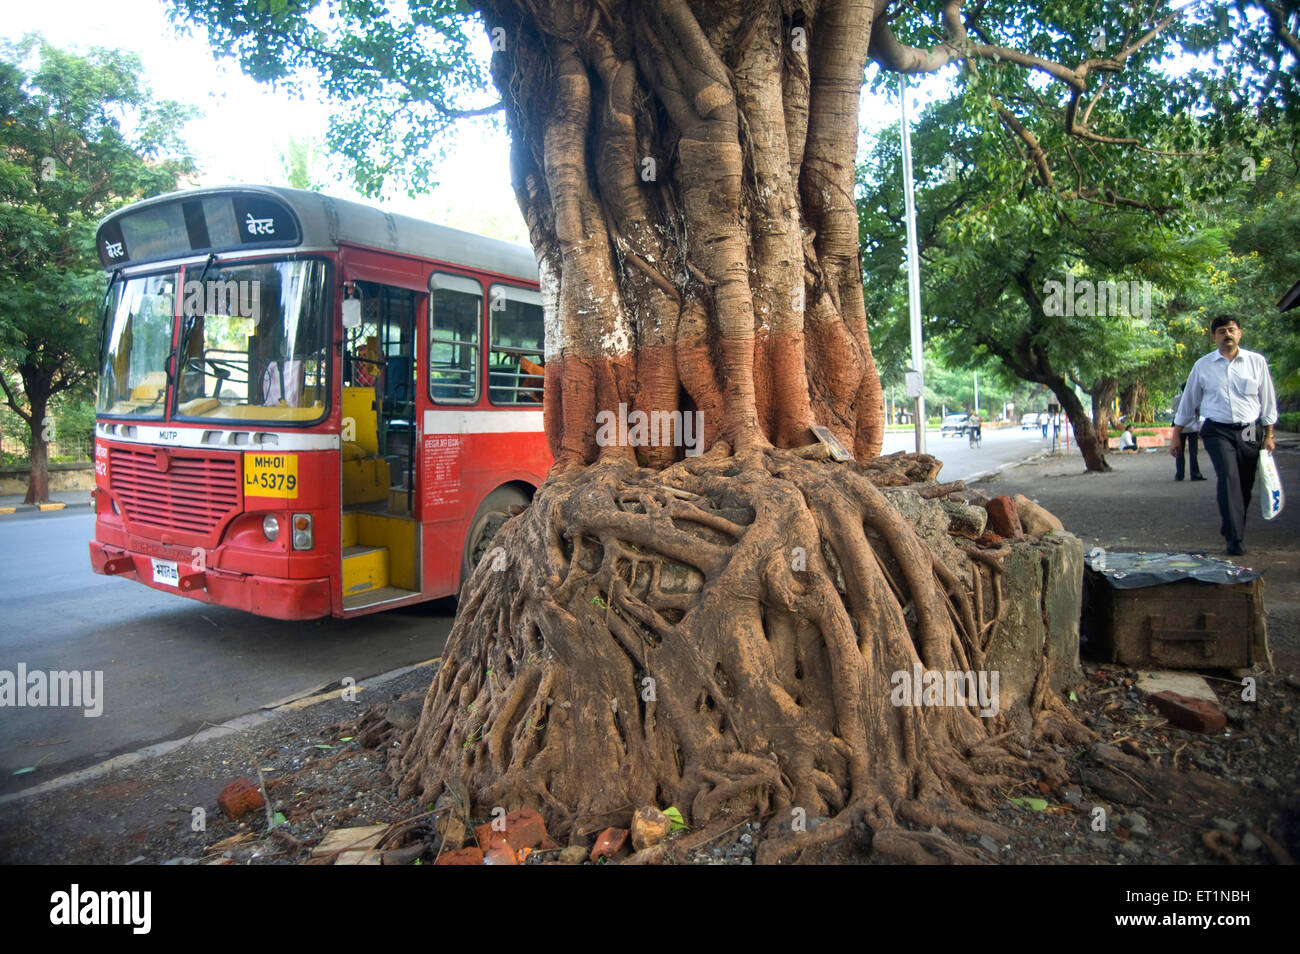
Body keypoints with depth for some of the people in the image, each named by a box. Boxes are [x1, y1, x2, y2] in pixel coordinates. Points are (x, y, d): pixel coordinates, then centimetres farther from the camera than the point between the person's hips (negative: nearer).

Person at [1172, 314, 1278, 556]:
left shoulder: (1257, 362, 6)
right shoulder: (1203, 366, 4)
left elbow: (1268, 400, 11)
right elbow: (1188, 401, 10)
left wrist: (1269, 435, 9)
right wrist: (1176, 436, 9)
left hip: (1250, 432, 2)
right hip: (1218, 431, -2)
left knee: (1245, 486, 5)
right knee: (1229, 477, -19)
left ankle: (1234, 532, 22)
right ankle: (1234, 538, -19)